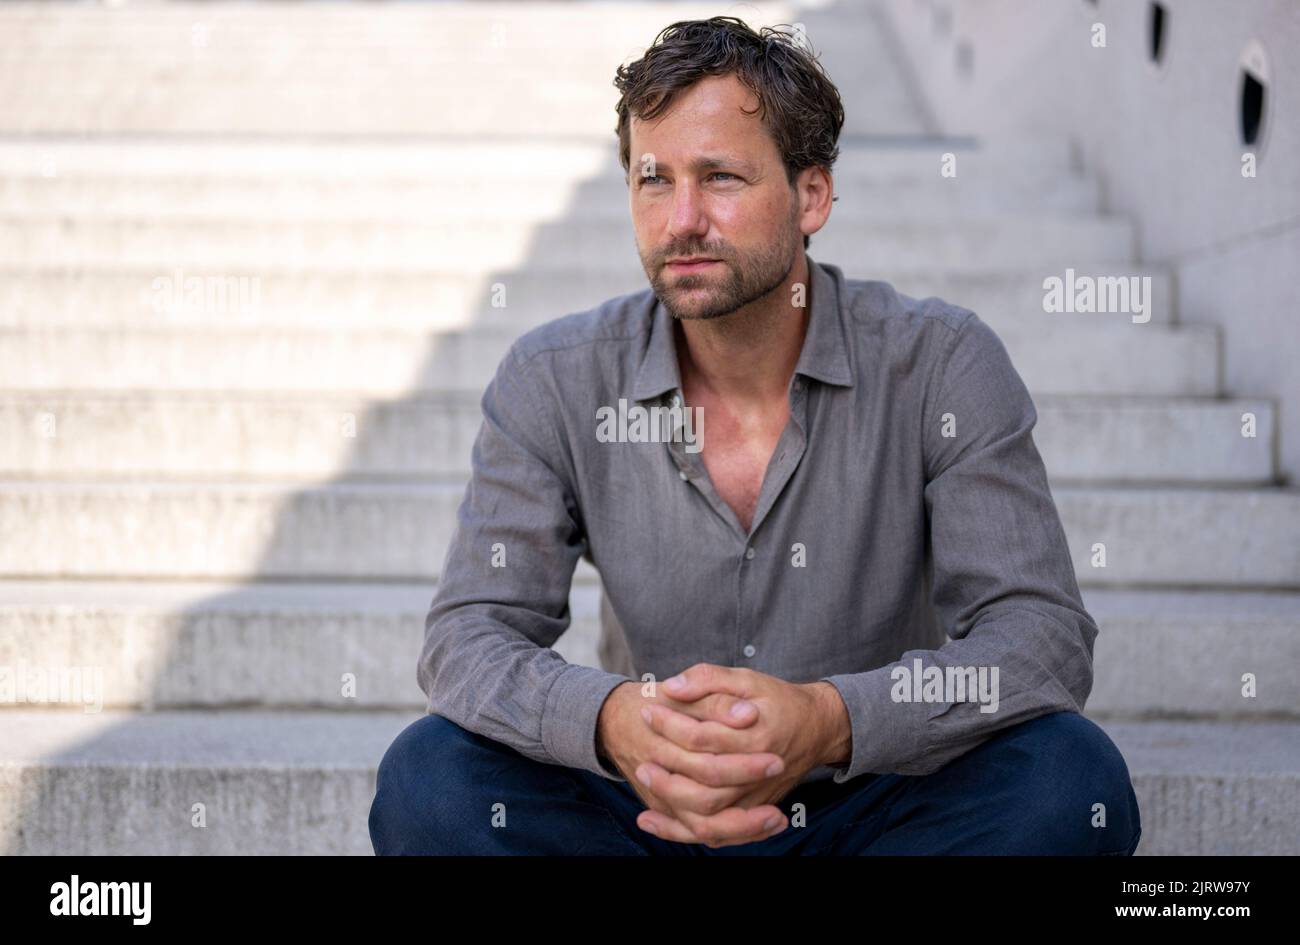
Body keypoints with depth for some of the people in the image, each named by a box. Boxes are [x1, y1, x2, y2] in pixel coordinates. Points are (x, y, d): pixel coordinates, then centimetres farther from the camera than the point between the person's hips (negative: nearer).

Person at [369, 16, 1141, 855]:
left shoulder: (943, 365, -10)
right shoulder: (554, 383, -5)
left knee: (1071, 776, -30)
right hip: (650, 814, 1)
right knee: (428, 778, -25)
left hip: (878, 808, -1)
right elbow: (468, 637, -12)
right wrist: (610, 720, -36)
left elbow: (1044, 636, -18)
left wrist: (829, 720, -38)